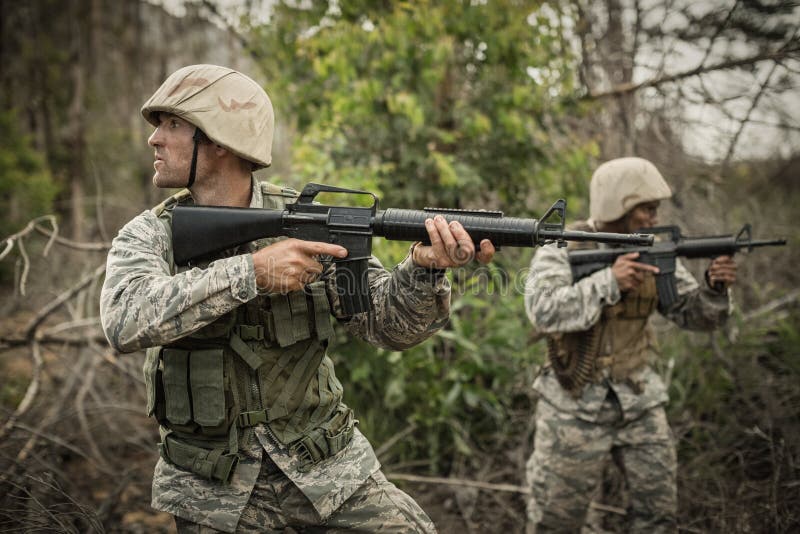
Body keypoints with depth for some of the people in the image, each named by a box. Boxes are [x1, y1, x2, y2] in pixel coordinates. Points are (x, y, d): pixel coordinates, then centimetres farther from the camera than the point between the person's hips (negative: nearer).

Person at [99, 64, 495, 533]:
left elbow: (390, 323, -8)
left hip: (327, 468, 0)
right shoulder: (149, 236, -5)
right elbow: (125, 321, -24)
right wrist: (250, 271, -31)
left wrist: (425, 268, -28)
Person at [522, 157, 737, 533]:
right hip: (575, 406, -4)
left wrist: (715, 288, -18)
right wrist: (608, 281, -34)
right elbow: (544, 312, -29)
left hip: (638, 399, 4)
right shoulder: (562, 250, -13)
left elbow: (695, 315, 2)